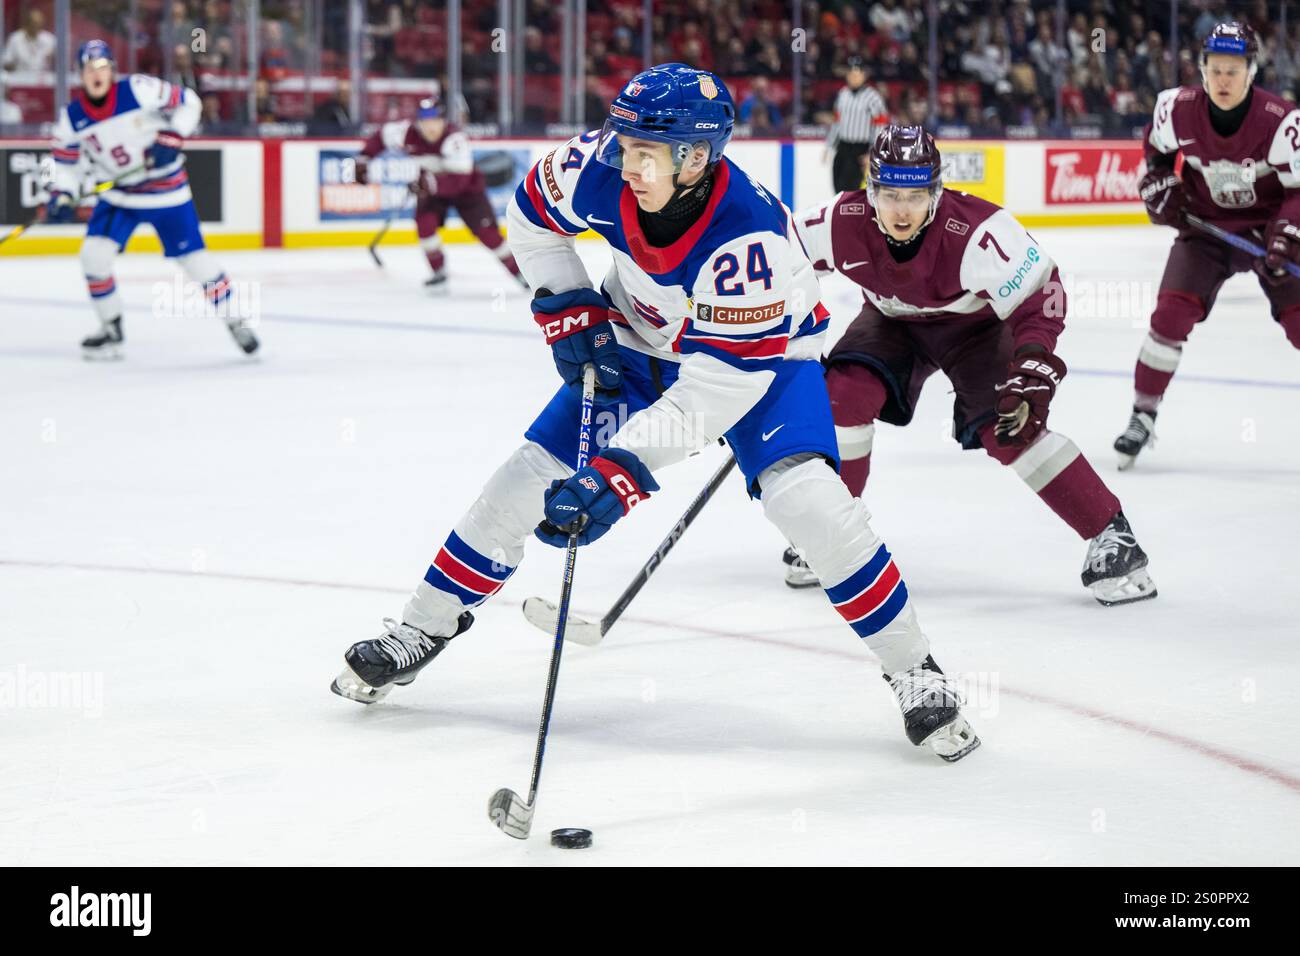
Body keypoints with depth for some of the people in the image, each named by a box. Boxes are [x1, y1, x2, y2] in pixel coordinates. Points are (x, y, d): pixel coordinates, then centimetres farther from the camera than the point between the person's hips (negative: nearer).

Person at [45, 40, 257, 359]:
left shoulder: (140, 90, -19)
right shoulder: (72, 117, -8)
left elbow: (188, 102, -12)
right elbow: (67, 162, 1)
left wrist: (171, 139, -22)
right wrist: (61, 197, -14)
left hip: (167, 189, -3)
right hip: (118, 195, 3)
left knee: (194, 258, -2)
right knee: (94, 254, -12)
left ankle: (233, 321, 16)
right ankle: (111, 330, 5)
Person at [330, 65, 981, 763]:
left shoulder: (749, 235, -40)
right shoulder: (601, 166, -26)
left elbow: (715, 388, -38)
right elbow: (533, 214, -1)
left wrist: (621, 471, -45)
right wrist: (570, 312, -8)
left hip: (762, 355, -5)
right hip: (641, 340, 5)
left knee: (804, 496, -27)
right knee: (529, 476, -2)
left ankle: (914, 672, -11)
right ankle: (421, 631, 18)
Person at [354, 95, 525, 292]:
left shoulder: (454, 139, -36)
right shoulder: (408, 132, -23)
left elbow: (458, 181, -43)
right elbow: (380, 136, -3)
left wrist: (431, 182, -55)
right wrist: (363, 160, -9)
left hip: (465, 186, -4)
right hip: (430, 187, 4)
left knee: (486, 231, -9)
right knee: (425, 222, -21)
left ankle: (518, 270, 9)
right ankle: (439, 273, -5)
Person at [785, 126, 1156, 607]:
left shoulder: (977, 231, -38)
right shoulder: (841, 222, -28)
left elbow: (1040, 296, -30)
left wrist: (1034, 373, -40)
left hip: (974, 323, -4)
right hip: (893, 320, 4)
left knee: (1006, 429, -22)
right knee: (842, 394, -20)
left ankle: (1111, 536, -14)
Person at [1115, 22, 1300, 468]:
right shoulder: (1176, 108, -15)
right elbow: (1157, 149, 10)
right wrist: (1160, 185, -5)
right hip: (1205, 225, 2)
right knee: (1171, 314, -12)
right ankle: (1142, 417, 1)